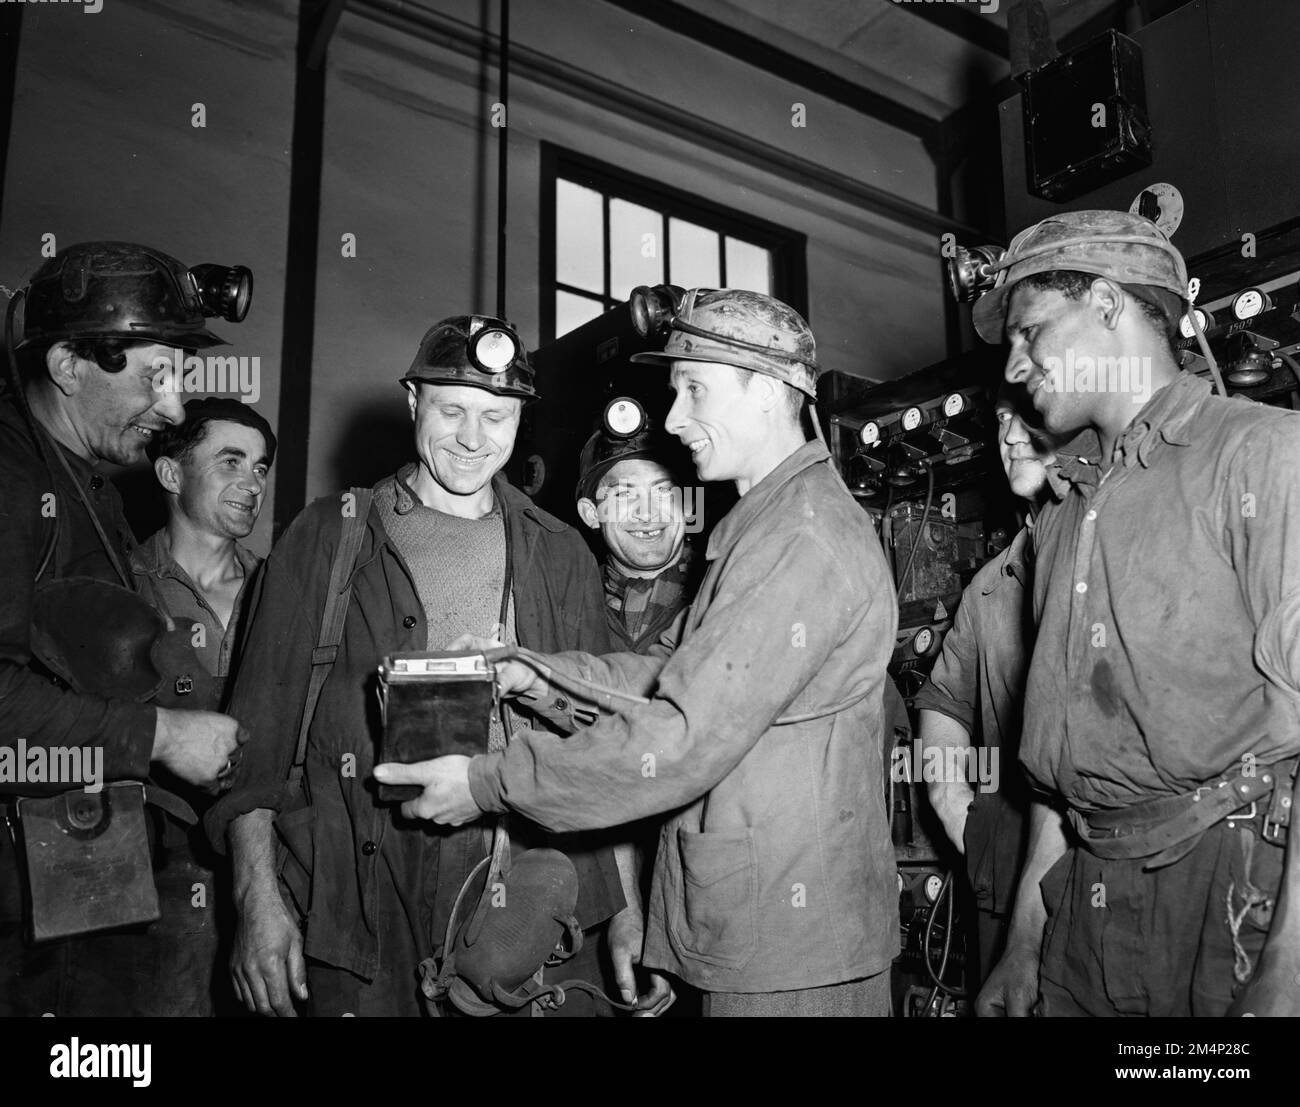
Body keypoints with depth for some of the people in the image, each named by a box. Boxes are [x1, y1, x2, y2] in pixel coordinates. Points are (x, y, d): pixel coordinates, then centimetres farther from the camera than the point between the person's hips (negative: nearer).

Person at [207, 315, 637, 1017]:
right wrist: (259, 897, -9)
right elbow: (260, 729, 1)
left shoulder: (560, 555, 10)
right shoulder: (326, 539, 4)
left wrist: (625, 912, 5)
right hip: (363, 927, -1)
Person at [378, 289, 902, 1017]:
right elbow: (692, 676, 12)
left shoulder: (804, 538, -21)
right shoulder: (776, 516, 13)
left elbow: (687, 736, -25)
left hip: (792, 944, -9)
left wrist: (488, 785, -18)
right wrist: (547, 675, 1)